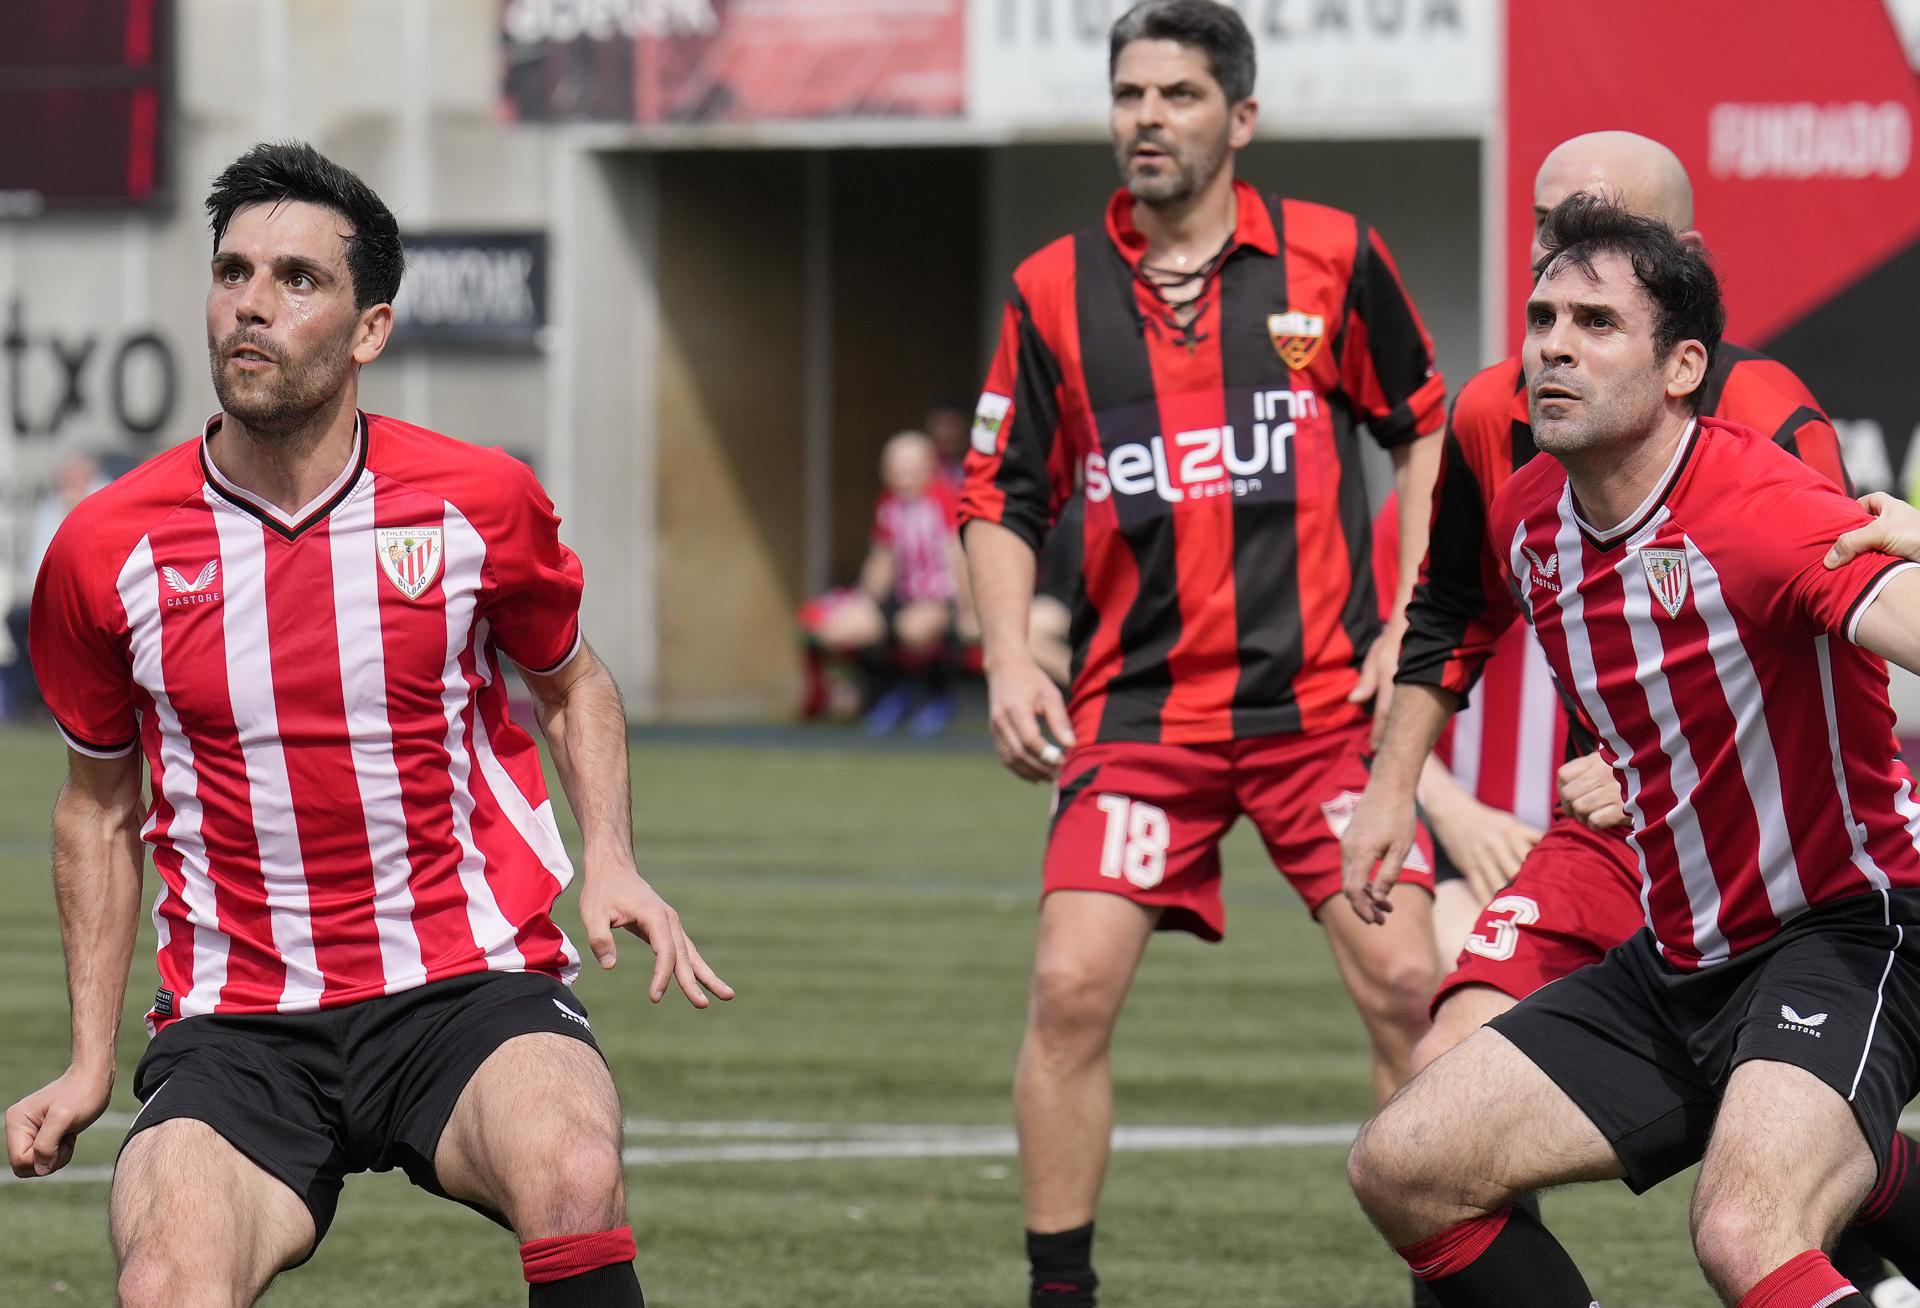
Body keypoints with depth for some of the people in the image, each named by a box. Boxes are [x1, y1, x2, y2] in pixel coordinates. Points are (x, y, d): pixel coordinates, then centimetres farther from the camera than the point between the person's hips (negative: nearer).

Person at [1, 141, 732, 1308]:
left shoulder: (480, 502, -1)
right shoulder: (105, 550, 1)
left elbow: (571, 680, 19)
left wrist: (612, 860, 1)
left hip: (470, 989, 0)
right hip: (235, 1025, 0)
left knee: (574, 1175, -34)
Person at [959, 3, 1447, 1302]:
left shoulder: (1332, 258, 1)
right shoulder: (1054, 292, 4)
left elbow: (1425, 429, 11)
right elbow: (1002, 498, 10)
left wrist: (1411, 620, 3)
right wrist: (1009, 658, -4)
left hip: (1327, 696, -1)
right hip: (1135, 708, 1)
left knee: (1406, 983, -8)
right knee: (1072, 987, -12)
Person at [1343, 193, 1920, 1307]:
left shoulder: (1760, 507, -23)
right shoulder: (1527, 516, 2)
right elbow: (1453, 611, 28)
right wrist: (1393, 784, 25)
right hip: (1679, 958, 9)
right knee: (1405, 1169, 5)